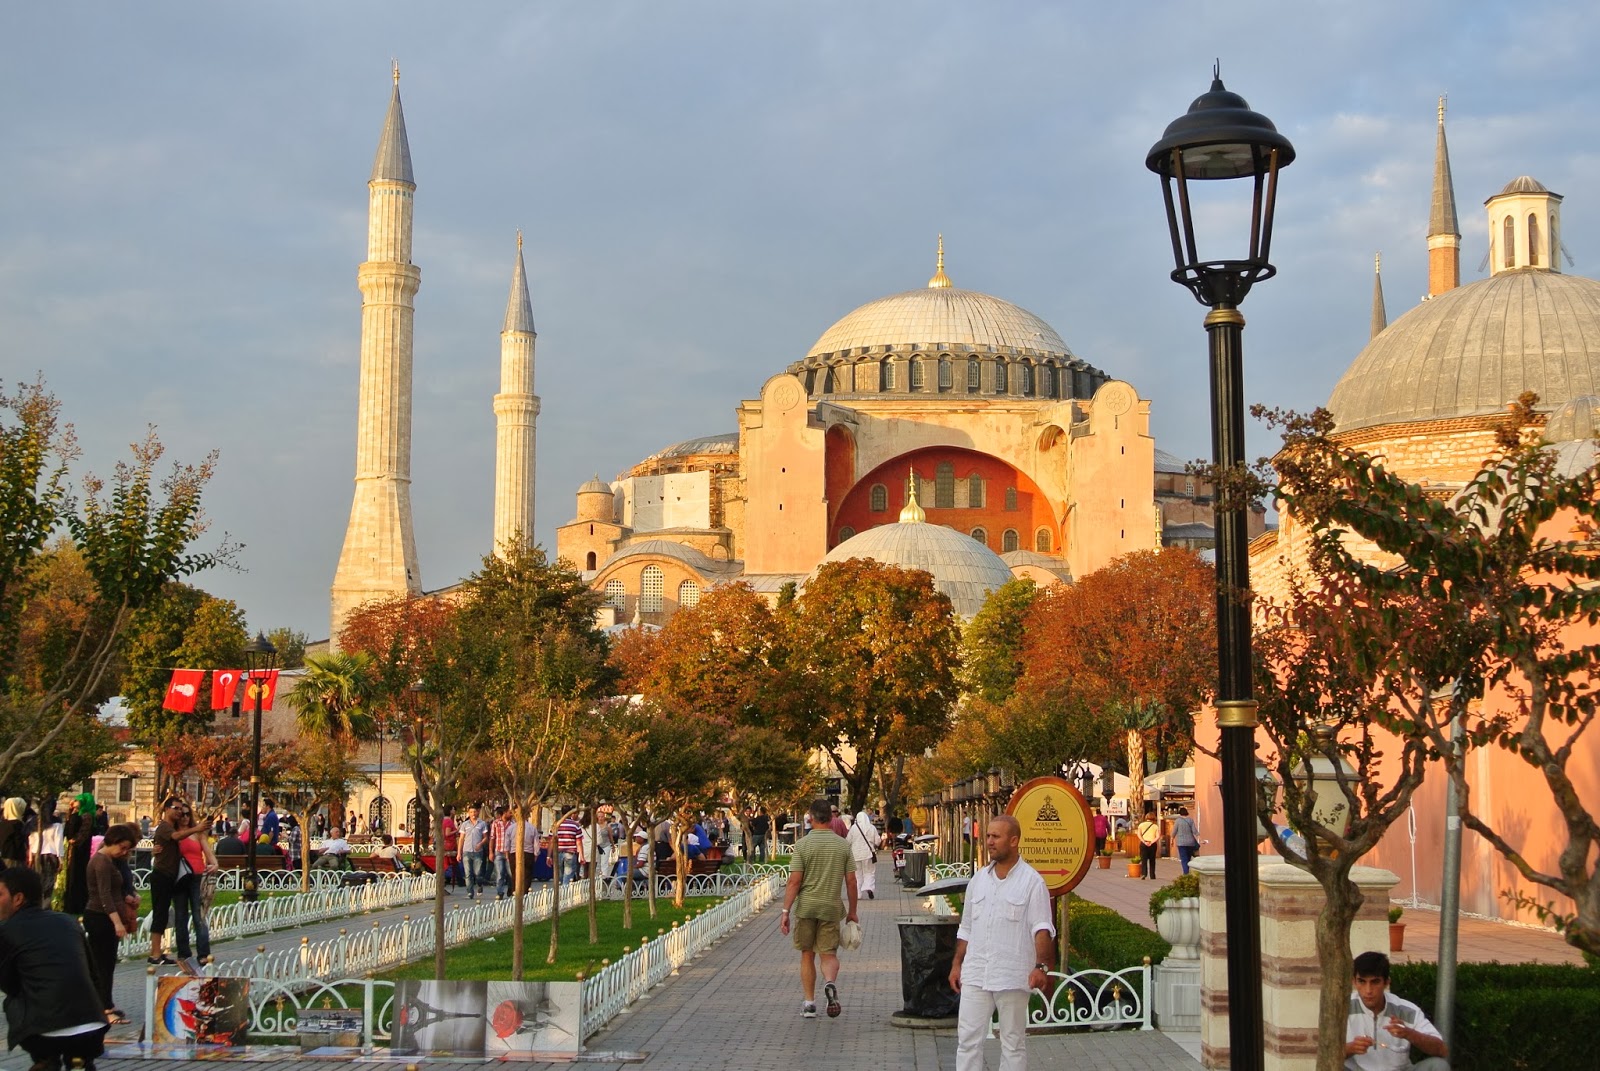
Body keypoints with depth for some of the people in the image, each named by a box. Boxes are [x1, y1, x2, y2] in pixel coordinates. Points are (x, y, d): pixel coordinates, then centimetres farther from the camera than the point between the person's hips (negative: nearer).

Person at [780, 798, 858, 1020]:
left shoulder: (803, 845, -6)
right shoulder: (843, 845, 2)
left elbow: (794, 881, -10)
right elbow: (851, 881, 3)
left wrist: (786, 911, -7)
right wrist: (852, 911, 13)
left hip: (806, 907, -1)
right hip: (831, 907, 1)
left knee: (807, 956, 12)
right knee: (829, 955, 6)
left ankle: (809, 1002, 13)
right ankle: (830, 983, -25)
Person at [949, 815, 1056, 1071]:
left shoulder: (1032, 881, -5)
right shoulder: (979, 879, 12)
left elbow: (1042, 928, -12)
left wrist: (1041, 966, -24)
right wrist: (957, 964, 15)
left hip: (1013, 977, -5)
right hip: (975, 975, 5)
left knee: (1013, 1041, 6)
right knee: (968, 1038, 2)